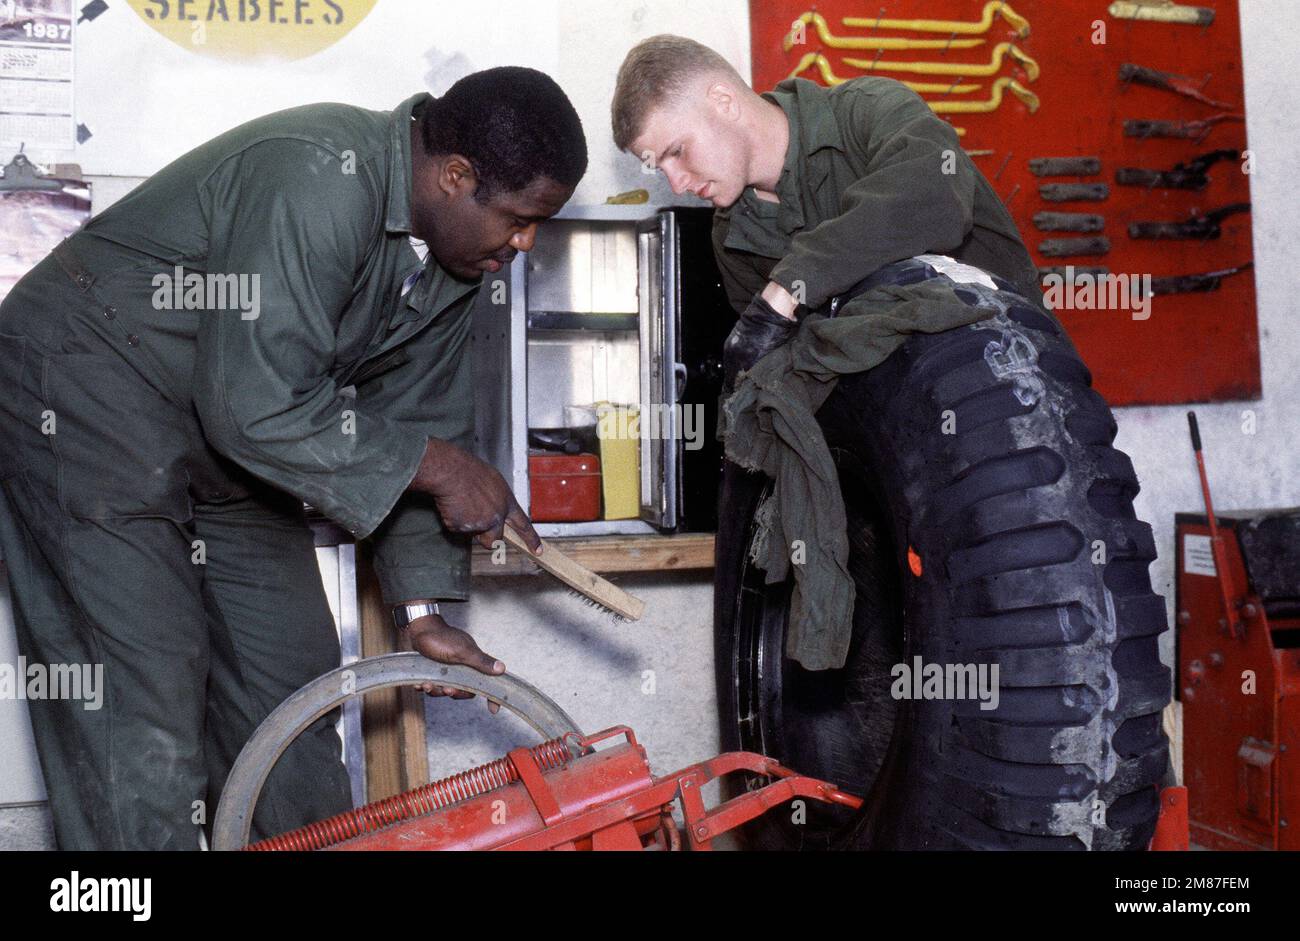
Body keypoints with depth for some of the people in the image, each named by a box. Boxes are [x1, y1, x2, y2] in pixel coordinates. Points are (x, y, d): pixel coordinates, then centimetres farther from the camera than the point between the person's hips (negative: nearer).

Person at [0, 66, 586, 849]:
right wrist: (437, 466, -24)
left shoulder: (453, 248, -1)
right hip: (86, 401, -9)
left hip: (224, 442, 9)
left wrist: (423, 609, 0)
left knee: (294, 684, 9)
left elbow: (420, 419, 4)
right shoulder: (319, 181, -29)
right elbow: (258, 406, -33)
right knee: (144, 705, -11)